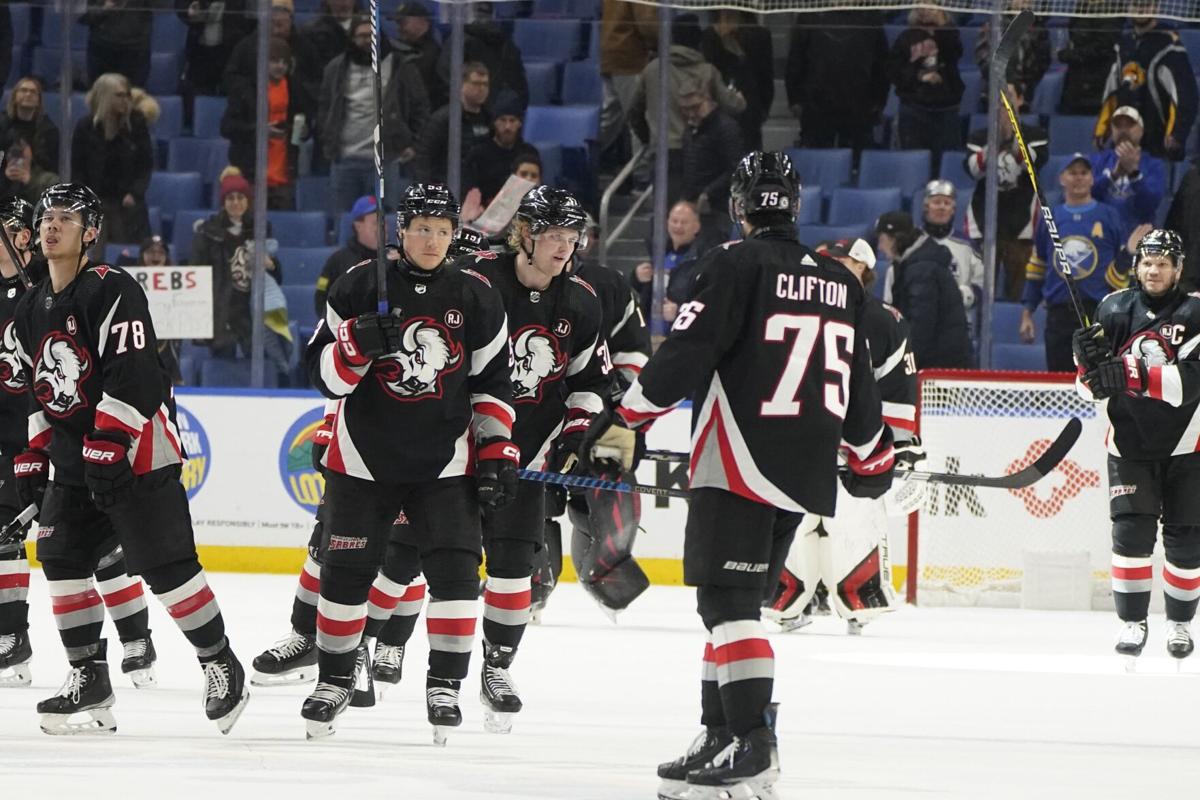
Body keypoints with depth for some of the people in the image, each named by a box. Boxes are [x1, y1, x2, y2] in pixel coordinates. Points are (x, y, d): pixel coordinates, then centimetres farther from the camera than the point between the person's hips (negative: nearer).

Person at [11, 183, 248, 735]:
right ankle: (88, 678, 8)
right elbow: (37, 394, 22)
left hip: (137, 453, -8)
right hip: (71, 457, 8)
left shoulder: (112, 291, -13)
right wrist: (31, 462, 16)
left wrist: (107, 450, -25)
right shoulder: (30, 311, 14)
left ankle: (220, 664, 4)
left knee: (166, 567, -9)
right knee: (62, 560, 1)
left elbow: (132, 378, -21)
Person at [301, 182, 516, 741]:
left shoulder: (475, 297, 1)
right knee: (346, 569, 2)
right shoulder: (360, 287, -4)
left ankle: (445, 683, 1)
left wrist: (496, 450, 2)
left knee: (455, 567, -8)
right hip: (364, 457, -1)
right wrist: (357, 345, -22)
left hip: (446, 461, 1)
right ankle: (334, 679, 16)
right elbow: (322, 371, -2)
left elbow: (494, 380, 8)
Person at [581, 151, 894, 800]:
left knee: (729, 601, -10)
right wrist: (871, 457, 36)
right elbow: (858, 381, 23)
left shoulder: (738, 265, -7)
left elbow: (686, 354, -14)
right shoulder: (838, 282, 15)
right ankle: (723, 734, 17)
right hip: (805, 472, 8)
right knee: (732, 601, 16)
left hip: (739, 466, -8)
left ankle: (750, 744, -19)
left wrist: (623, 422, -8)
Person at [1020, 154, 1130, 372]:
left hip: (1099, 313, -3)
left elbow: (1123, 266, 9)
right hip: (1059, 313, 3)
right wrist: (1027, 314, 13)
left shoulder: (1109, 216, 6)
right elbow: (1036, 267, 16)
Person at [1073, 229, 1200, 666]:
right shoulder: (1113, 310, 2)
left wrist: (1134, 376, -33)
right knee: (1131, 532, -10)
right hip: (1130, 443, 1)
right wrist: (1090, 361, -18)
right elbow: (1090, 384, 5)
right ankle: (1132, 621, -1)